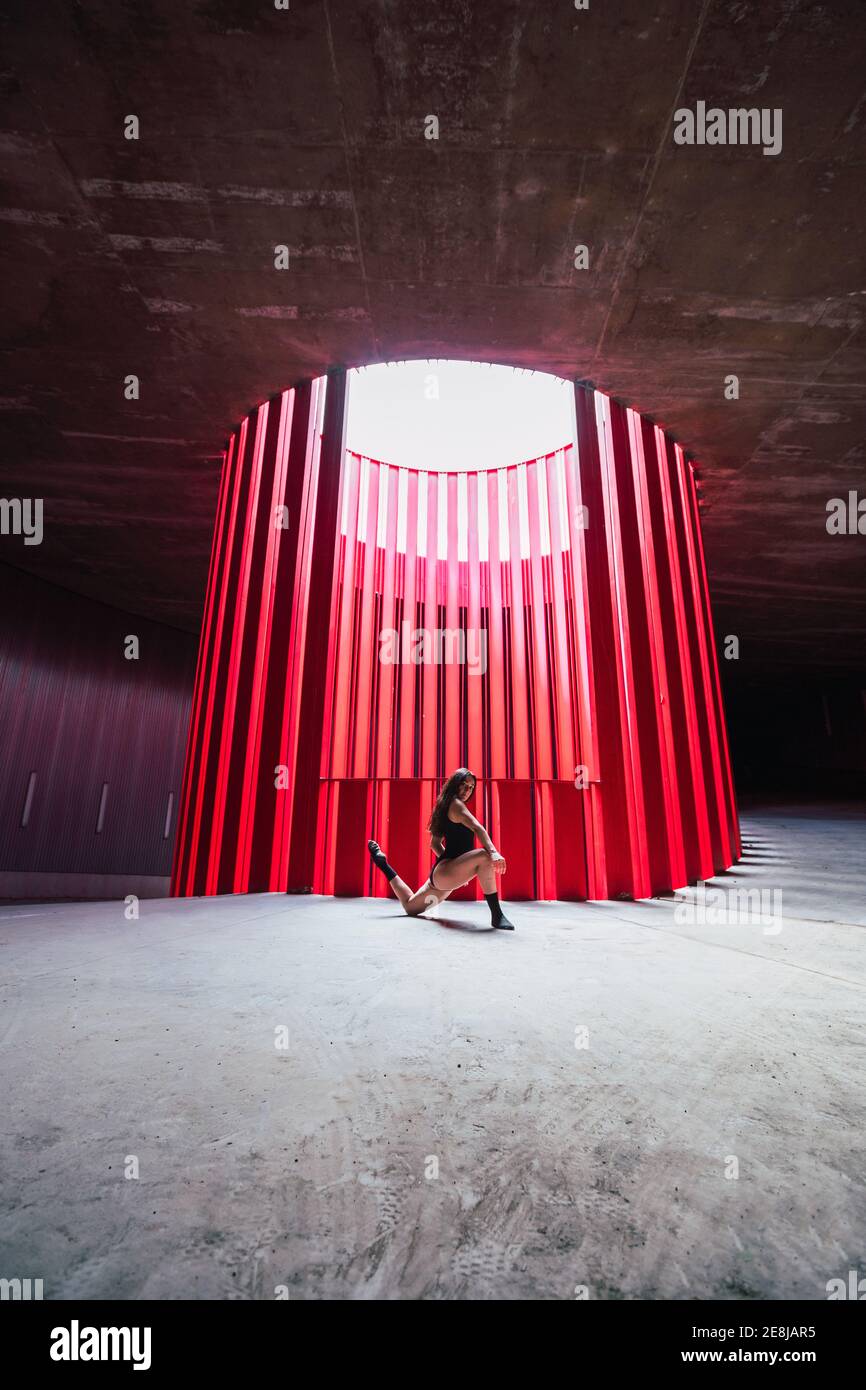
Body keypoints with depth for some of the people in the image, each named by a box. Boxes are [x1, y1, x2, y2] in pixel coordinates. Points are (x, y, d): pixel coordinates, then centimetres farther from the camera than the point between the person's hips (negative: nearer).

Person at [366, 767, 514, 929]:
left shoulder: (446, 807, 19)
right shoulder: (455, 803, -8)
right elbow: (477, 828, -26)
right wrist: (494, 852, -38)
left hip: (441, 873, 11)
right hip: (445, 872, -11)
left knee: (410, 907, 29)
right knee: (485, 857, -32)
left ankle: (383, 864, 32)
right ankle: (497, 916, -30)